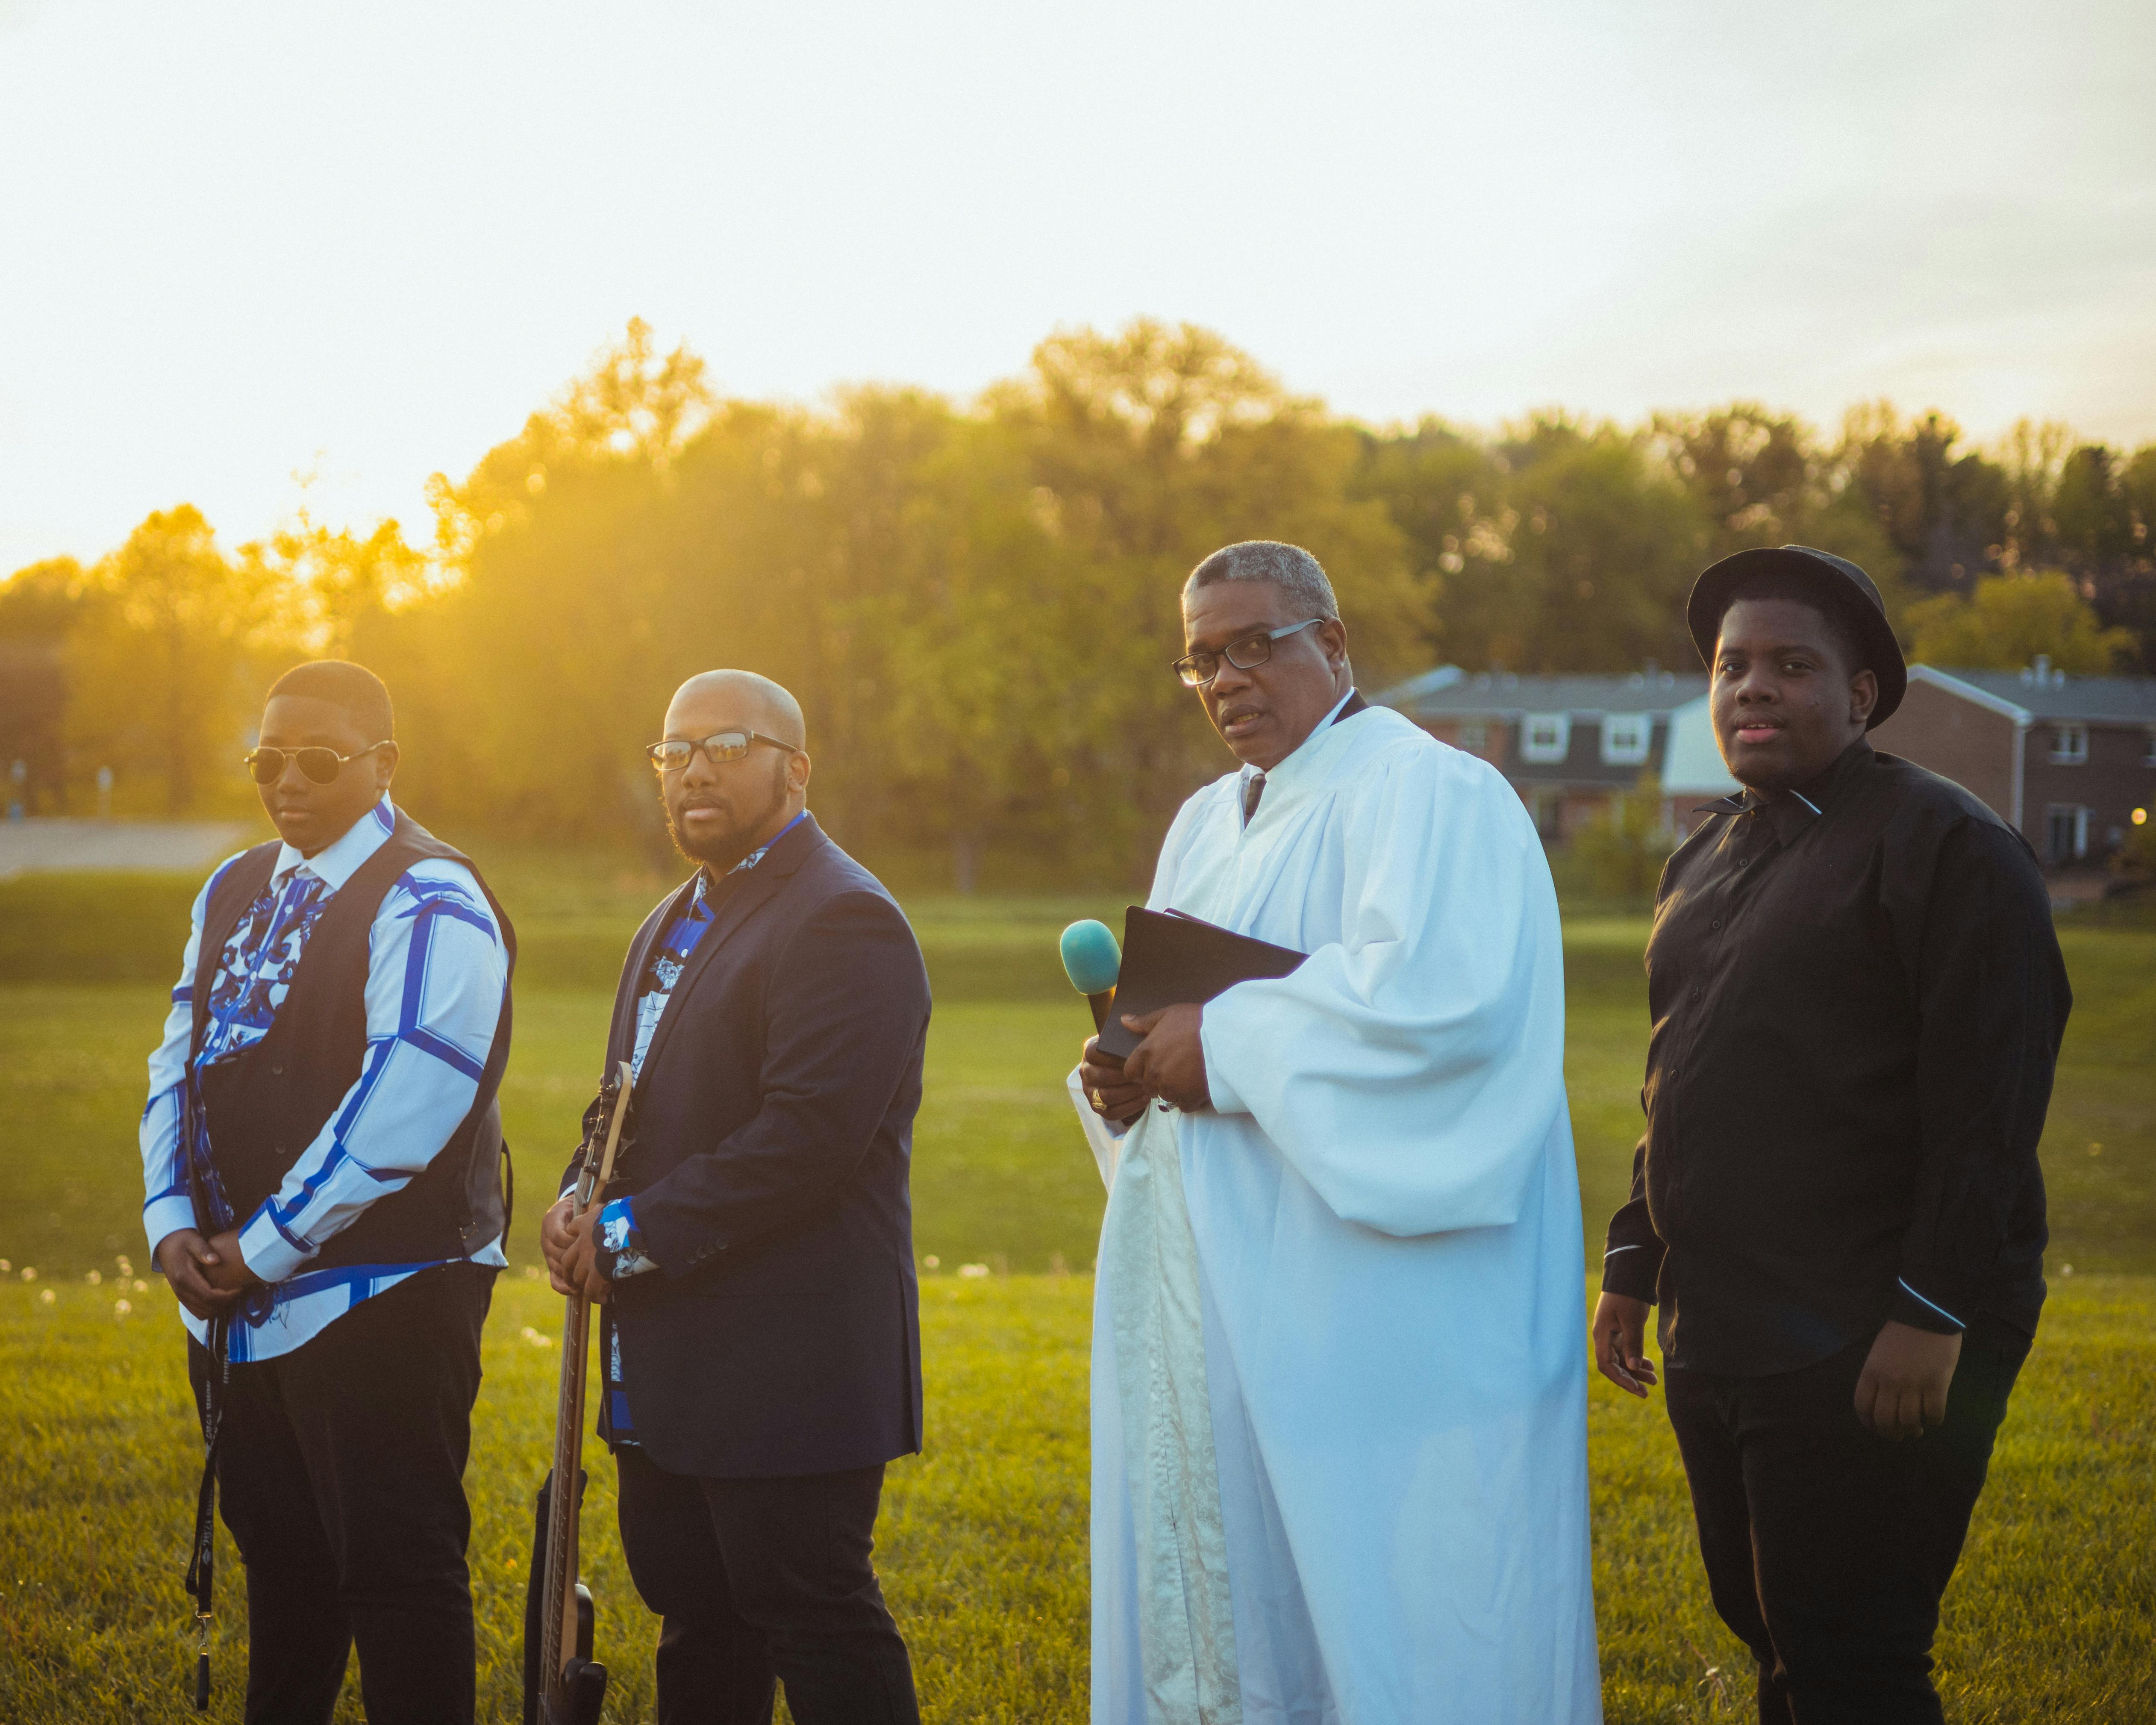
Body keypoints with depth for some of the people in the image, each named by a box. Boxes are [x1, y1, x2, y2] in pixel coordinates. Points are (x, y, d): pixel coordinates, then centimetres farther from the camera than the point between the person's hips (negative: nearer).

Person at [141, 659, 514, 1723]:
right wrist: (172, 1225, -1)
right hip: (237, 1308, 8)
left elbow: (401, 1112, -21)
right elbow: (179, 1066, 14)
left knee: (396, 1568, -2)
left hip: (379, 1304, -8)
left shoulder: (429, 906, -13)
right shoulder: (235, 893, 13)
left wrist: (263, 1248, -17)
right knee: (279, 1559, 19)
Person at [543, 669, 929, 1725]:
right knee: (695, 1615, 16)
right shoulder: (673, 928, 19)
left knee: (818, 1633, -5)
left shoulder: (842, 922, -14)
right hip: (674, 1379, 10)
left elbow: (808, 1140, -23)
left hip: (790, 1367, -10)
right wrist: (581, 1204, 2)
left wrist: (633, 1234, -17)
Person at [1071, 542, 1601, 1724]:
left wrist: (1229, 1047, -18)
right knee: (1214, 1573, 11)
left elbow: (1441, 990, -25)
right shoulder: (1207, 824, 19)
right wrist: (1120, 1080, 0)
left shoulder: (1428, 795, -9)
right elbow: (1164, 1001, 24)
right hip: (1207, 1294, 8)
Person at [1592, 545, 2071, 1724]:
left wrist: (1931, 1315, -20)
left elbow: (1989, 1100, -15)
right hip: (1712, 1339, 8)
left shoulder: (1944, 846, -9)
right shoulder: (1707, 857, 17)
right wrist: (1634, 1264, 20)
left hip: (1863, 1354, -8)